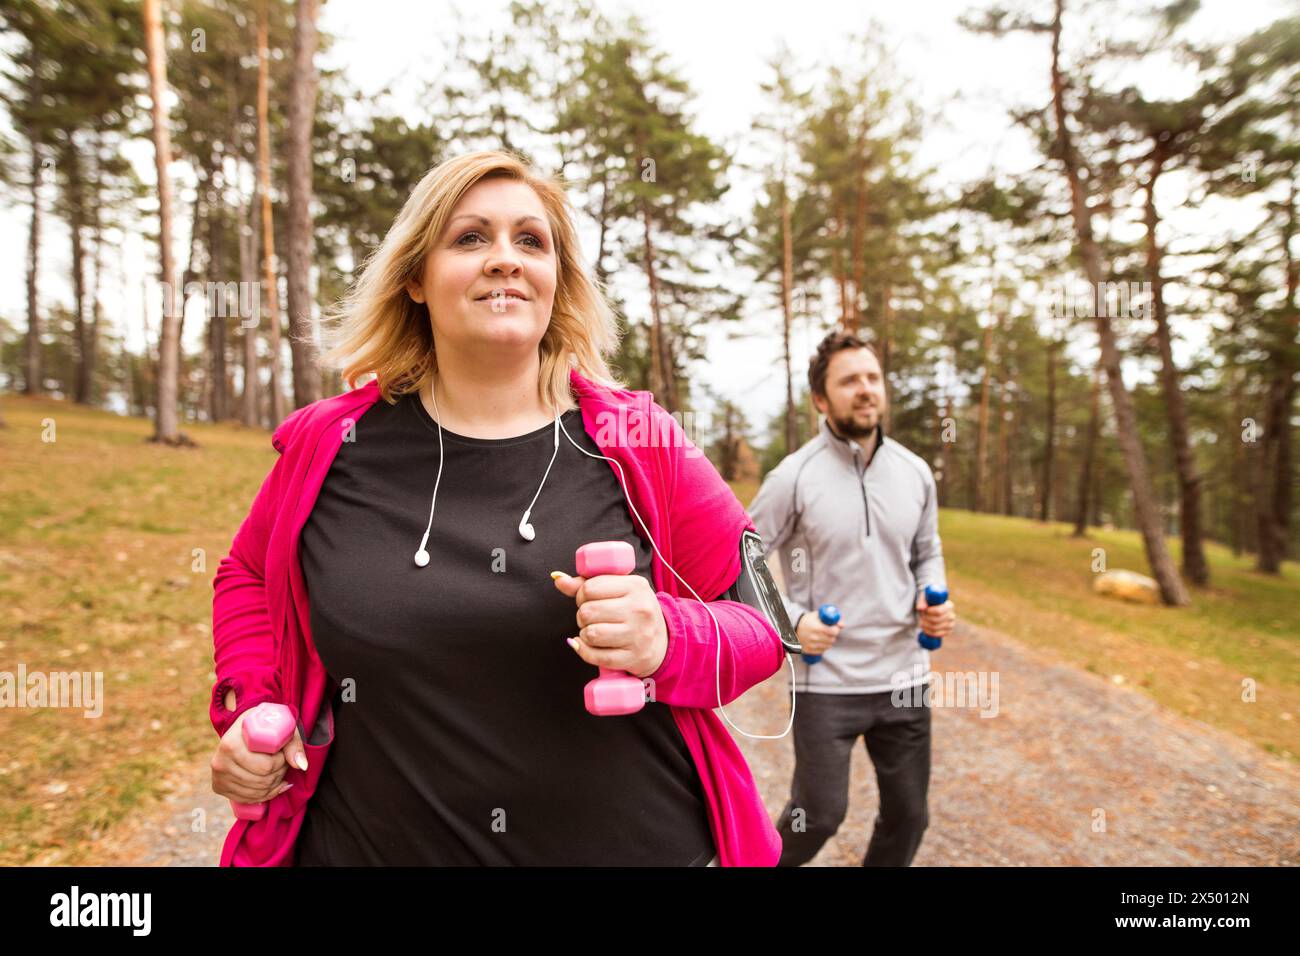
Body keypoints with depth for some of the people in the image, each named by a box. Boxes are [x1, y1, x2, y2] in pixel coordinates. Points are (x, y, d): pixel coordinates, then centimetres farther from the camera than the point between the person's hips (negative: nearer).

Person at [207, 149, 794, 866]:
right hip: (366, 846, 2)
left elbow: (761, 620, -5)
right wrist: (250, 706, -2)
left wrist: (668, 640, -25)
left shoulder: (639, 443, -11)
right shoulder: (330, 447, -6)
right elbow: (249, 576, 13)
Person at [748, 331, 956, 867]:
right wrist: (790, 620, -17)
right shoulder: (794, 477, -12)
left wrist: (934, 603, -4)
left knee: (908, 815, 15)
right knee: (819, 815, 6)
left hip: (905, 675, 5)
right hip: (827, 679, -4)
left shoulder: (915, 473, 3)